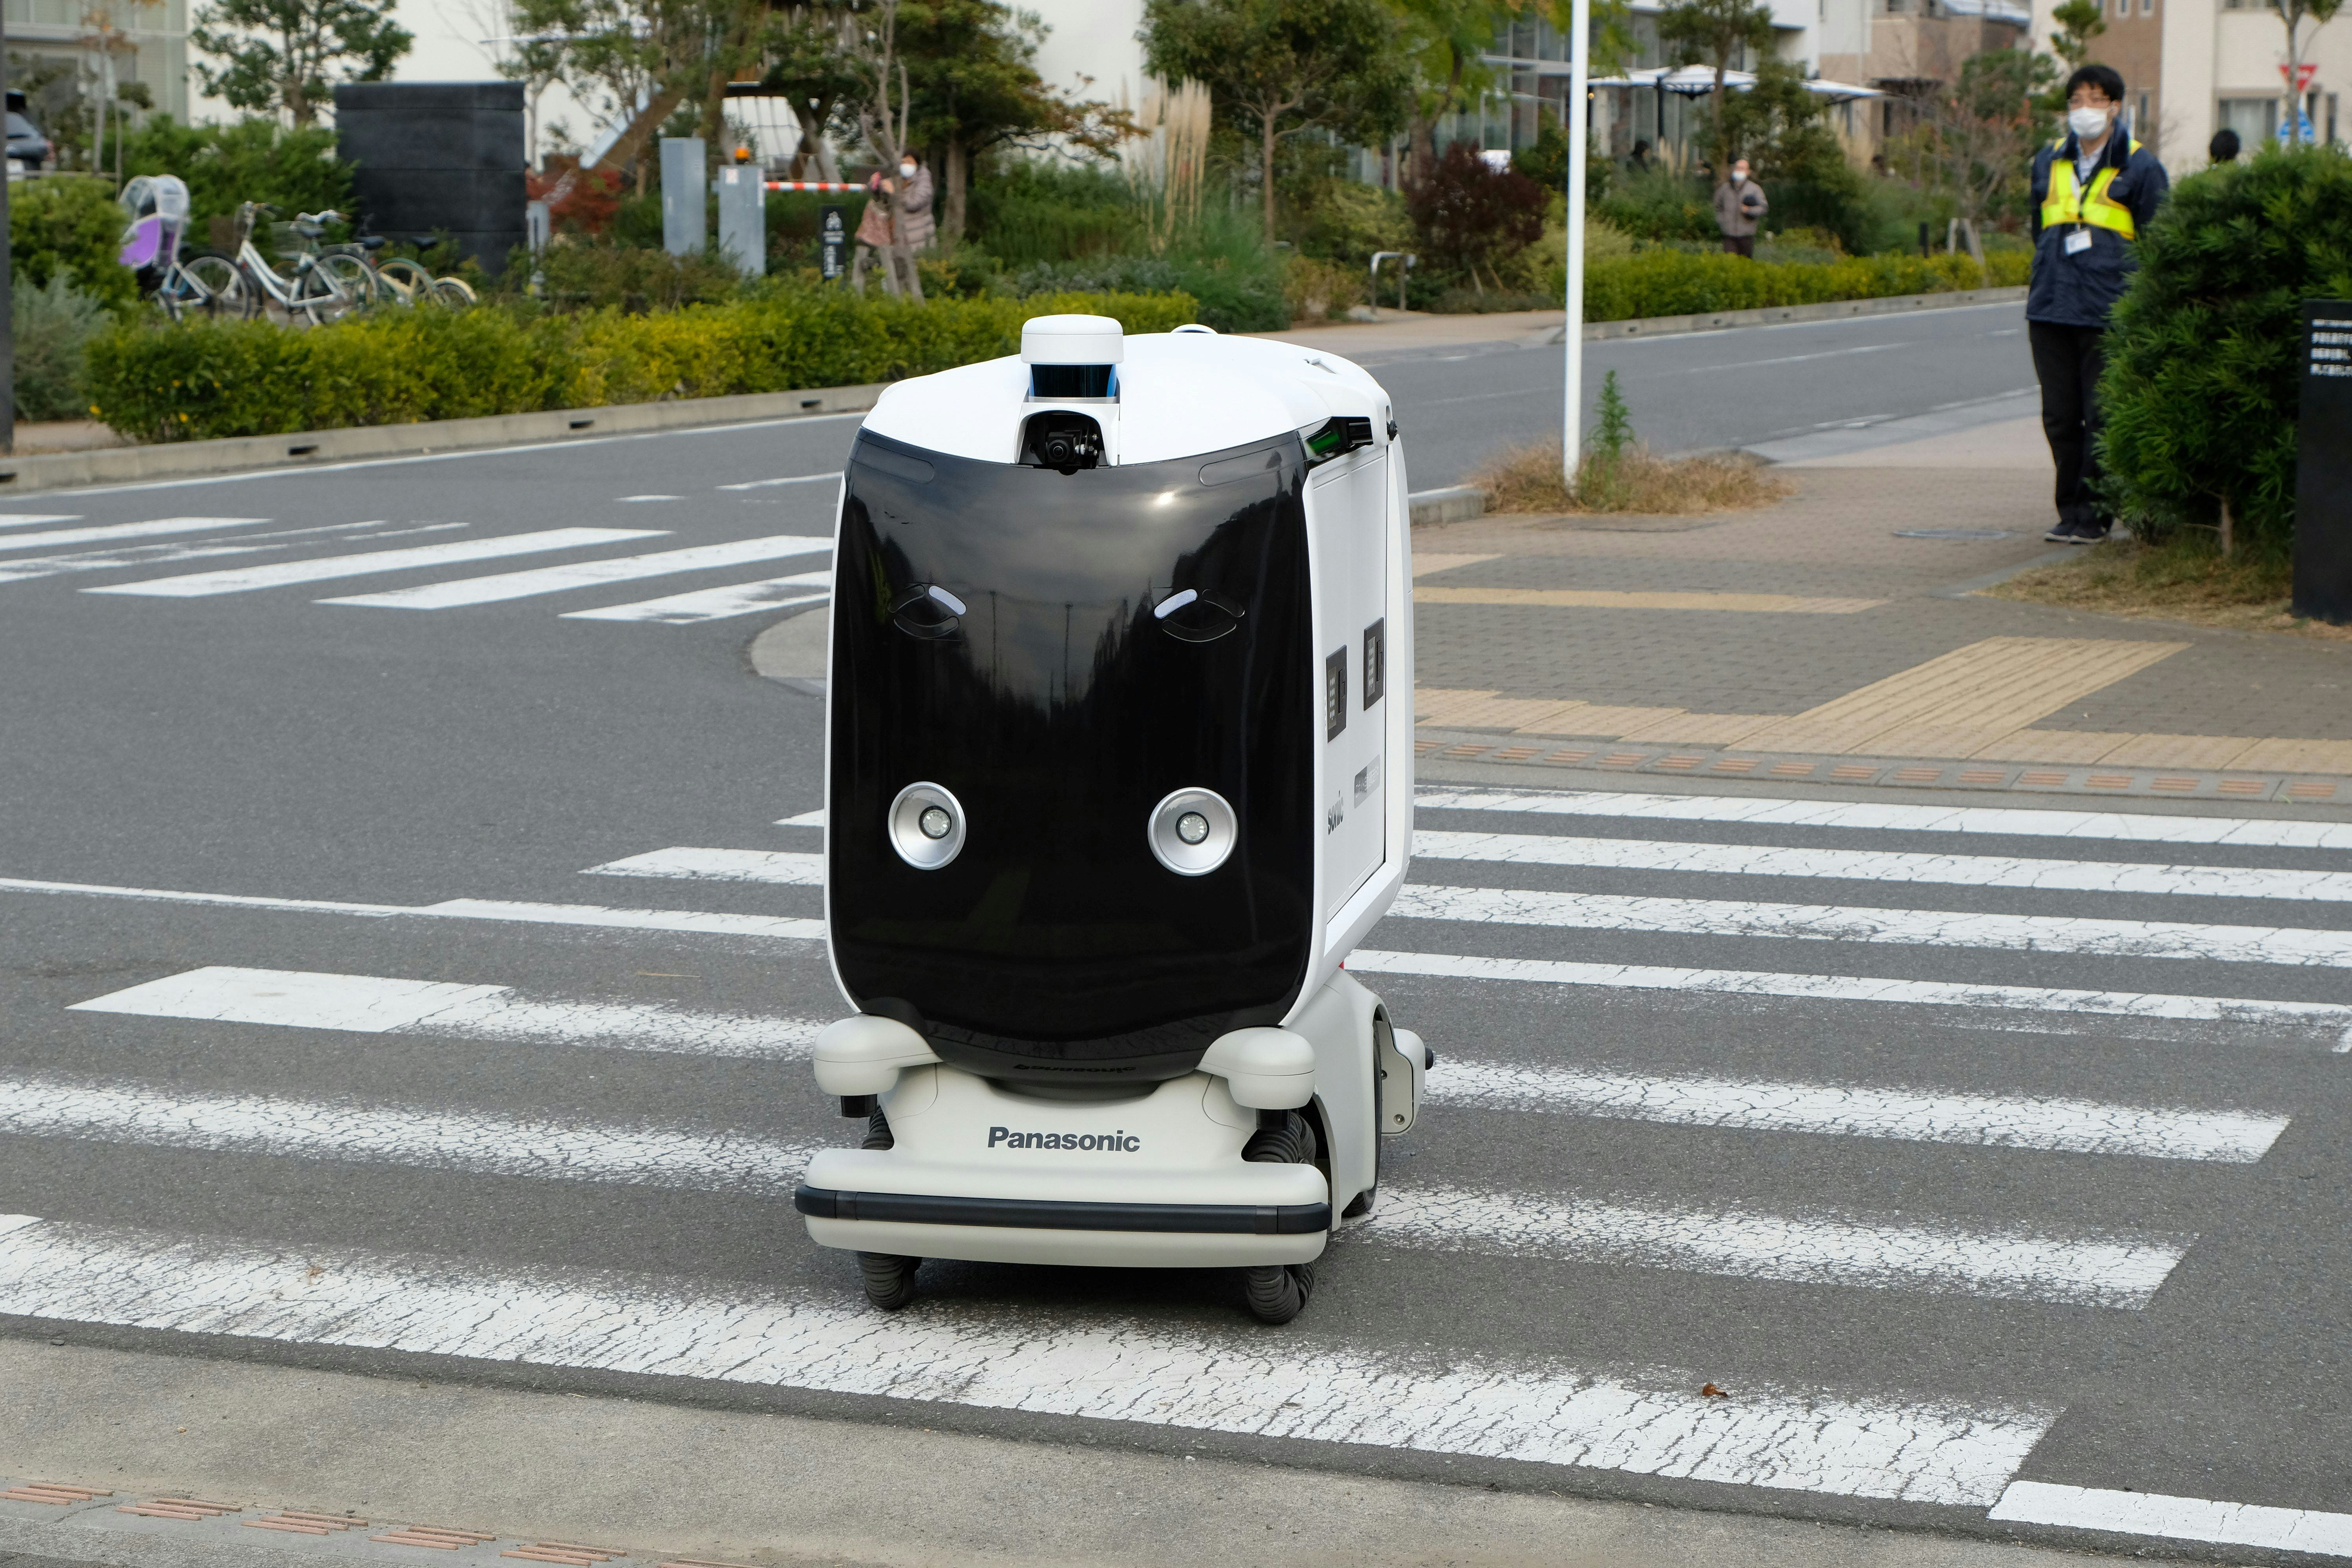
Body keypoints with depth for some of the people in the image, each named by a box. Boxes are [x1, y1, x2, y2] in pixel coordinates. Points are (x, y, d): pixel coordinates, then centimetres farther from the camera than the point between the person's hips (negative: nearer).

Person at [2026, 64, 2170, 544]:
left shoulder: (2140, 167, 1)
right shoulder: (2048, 162, 15)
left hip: (2109, 315, -5)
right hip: (2051, 308, 5)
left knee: (2101, 417, -3)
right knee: (2060, 416, 6)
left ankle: (2092, 513, 3)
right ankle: (2071, 510, 14)